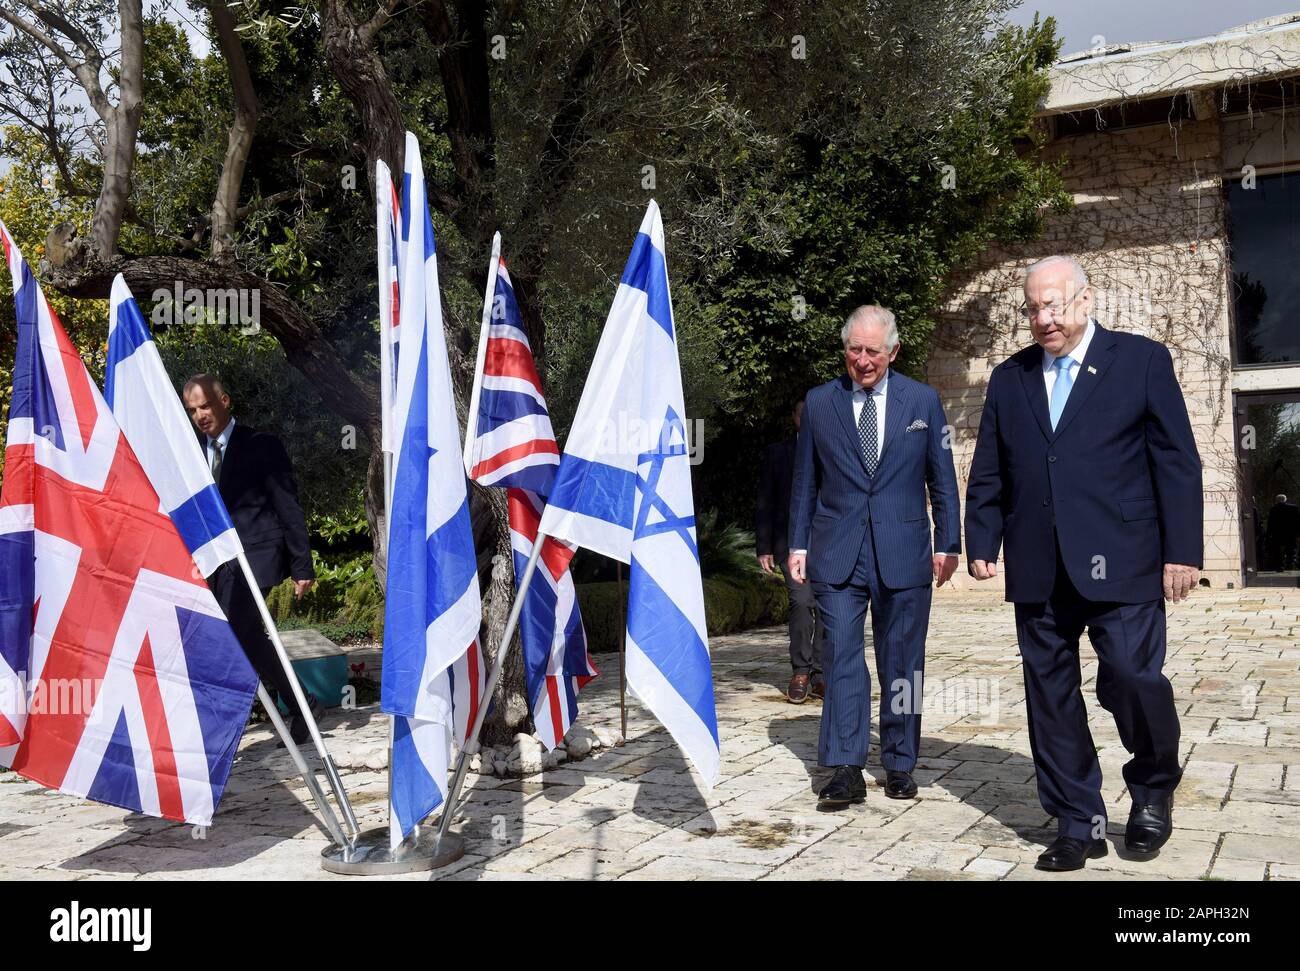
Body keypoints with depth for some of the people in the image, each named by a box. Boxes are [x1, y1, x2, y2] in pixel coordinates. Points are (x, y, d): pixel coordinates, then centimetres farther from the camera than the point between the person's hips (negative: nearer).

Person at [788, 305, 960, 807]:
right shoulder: (819, 403, 6)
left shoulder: (923, 400, 6)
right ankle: (845, 769, -2)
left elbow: (942, 479, 8)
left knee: (902, 664, 7)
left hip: (903, 553, 0)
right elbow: (805, 480, 10)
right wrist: (799, 544, 5)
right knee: (841, 658, -5)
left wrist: (948, 544, 3)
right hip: (837, 555, 0)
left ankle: (899, 765, 19)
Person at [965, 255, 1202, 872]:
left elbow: (1177, 462, 0)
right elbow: (988, 474, 15)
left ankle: (1154, 788, 21)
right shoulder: (1008, 379, 13)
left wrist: (1182, 551, -5)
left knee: (1132, 678, -9)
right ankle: (1078, 824, 18)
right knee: (1050, 697, 5)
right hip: (1038, 571, 4)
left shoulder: (1143, 361, 3)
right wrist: (981, 543, 6)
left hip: (1120, 564, -3)